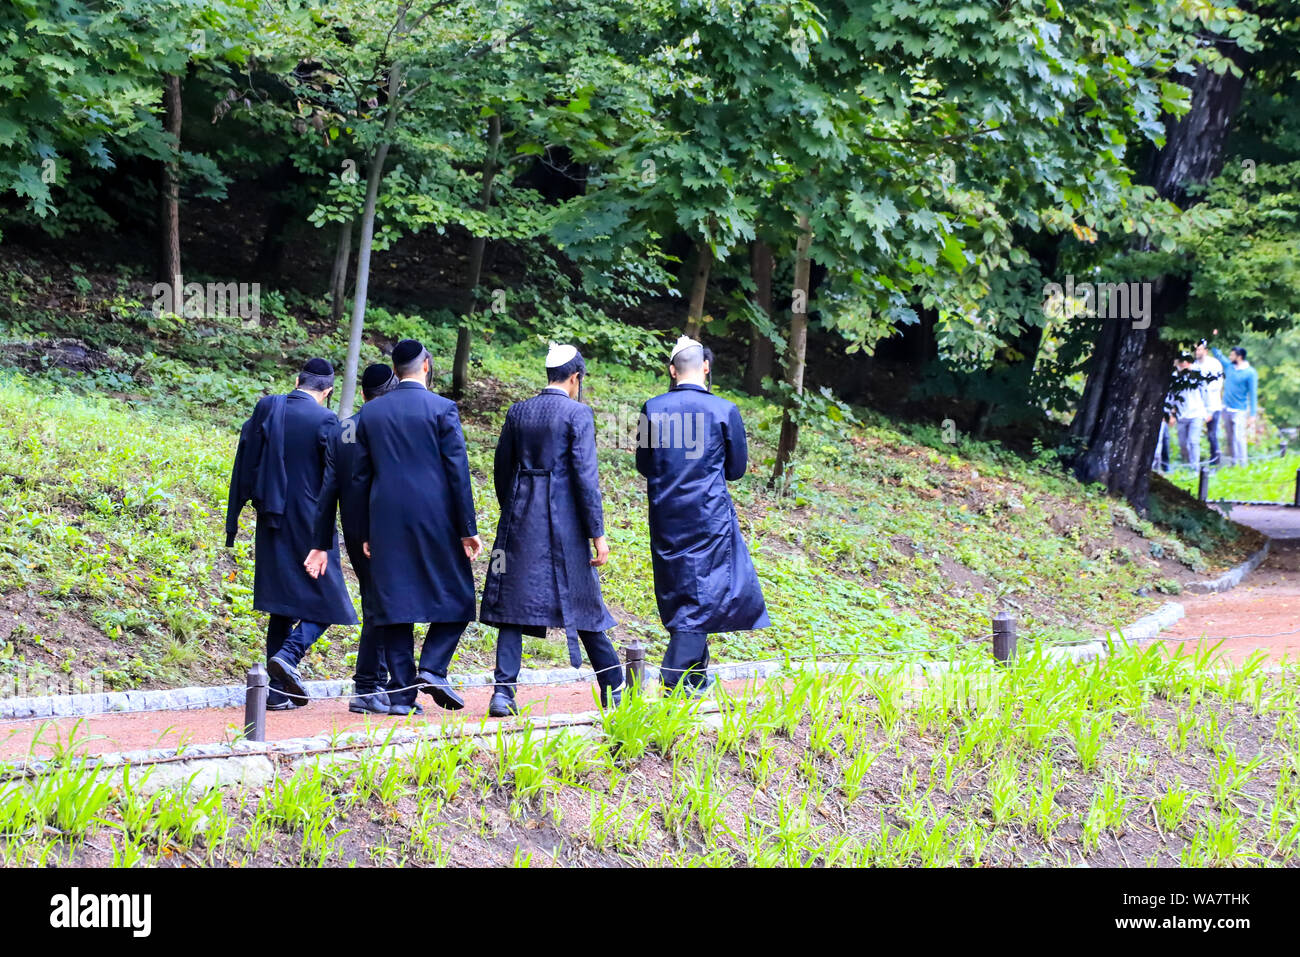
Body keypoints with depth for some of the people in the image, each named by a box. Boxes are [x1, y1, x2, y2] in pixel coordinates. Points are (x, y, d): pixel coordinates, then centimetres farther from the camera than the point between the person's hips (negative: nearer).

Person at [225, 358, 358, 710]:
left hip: (273, 522, 5)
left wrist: (234, 521, 11)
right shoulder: (325, 421, -12)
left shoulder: (266, 408, 3)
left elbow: (244, 467, 6)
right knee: (325, 600, 7)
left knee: (282, 604, 13)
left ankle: (278, 692, 9)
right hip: (309, 522, -5)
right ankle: (288, 655, -17)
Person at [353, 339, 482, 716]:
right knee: (456, 597, 9)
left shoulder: (371, 414, 8)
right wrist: (468, 528, -3)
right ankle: (432, 667, -8)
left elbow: (361, 477, 10)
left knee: (394, 603, 5)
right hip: (436, 518, -4)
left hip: (386, 521, 4)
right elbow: (458, 471, -6)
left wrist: (365, 533, 16)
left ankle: (401, 694, 3)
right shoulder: (442, 409, -4)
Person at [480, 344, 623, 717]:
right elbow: (585, 476, -11)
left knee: (514, 603, 3)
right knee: (581, 602, 7)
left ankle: (504, 691, -8)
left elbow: (501, 470, 11)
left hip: (520, 521, 3)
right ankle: (613, 689, 16)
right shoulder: (577, 414, -7)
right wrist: (597, 533, -9)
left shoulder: (518, 412, 7)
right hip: (564, 523, -3)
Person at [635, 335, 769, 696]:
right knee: (701, 591, 1)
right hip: (709, 514, -3)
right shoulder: (724, 411, -9)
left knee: (677, 591, 15)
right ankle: (677, 678, -6)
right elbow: (737, 468, 1)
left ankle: (695, 676, 24)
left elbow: (643, 465, 7)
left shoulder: (653, 409, -3)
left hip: (666, 516, 4)